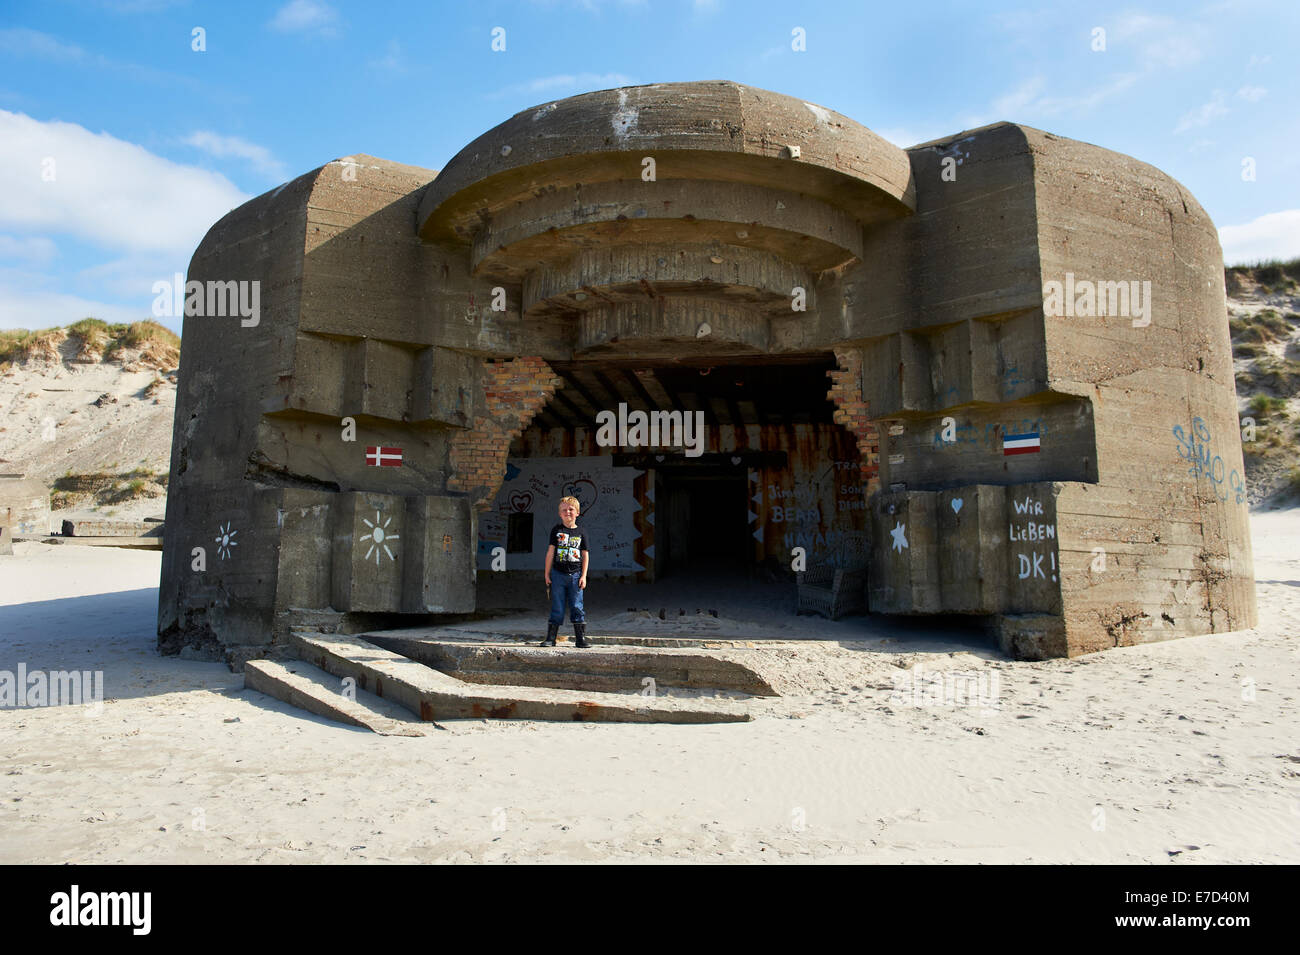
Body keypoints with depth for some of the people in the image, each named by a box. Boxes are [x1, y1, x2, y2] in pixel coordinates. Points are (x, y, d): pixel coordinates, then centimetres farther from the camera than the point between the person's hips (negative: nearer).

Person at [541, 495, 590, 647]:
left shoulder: (580, 532, 6)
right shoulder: (556, 530, 4)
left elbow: (585, 555, 8)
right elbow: (550, 552, 5)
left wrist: (583, 576, 1)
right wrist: (547, 574, 2)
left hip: (575, 575, 0)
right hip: (558, 574, 0)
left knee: (577, 607, 1)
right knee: (557, 608, 3)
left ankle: (581, 638, 6)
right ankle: (551, 638, 10)